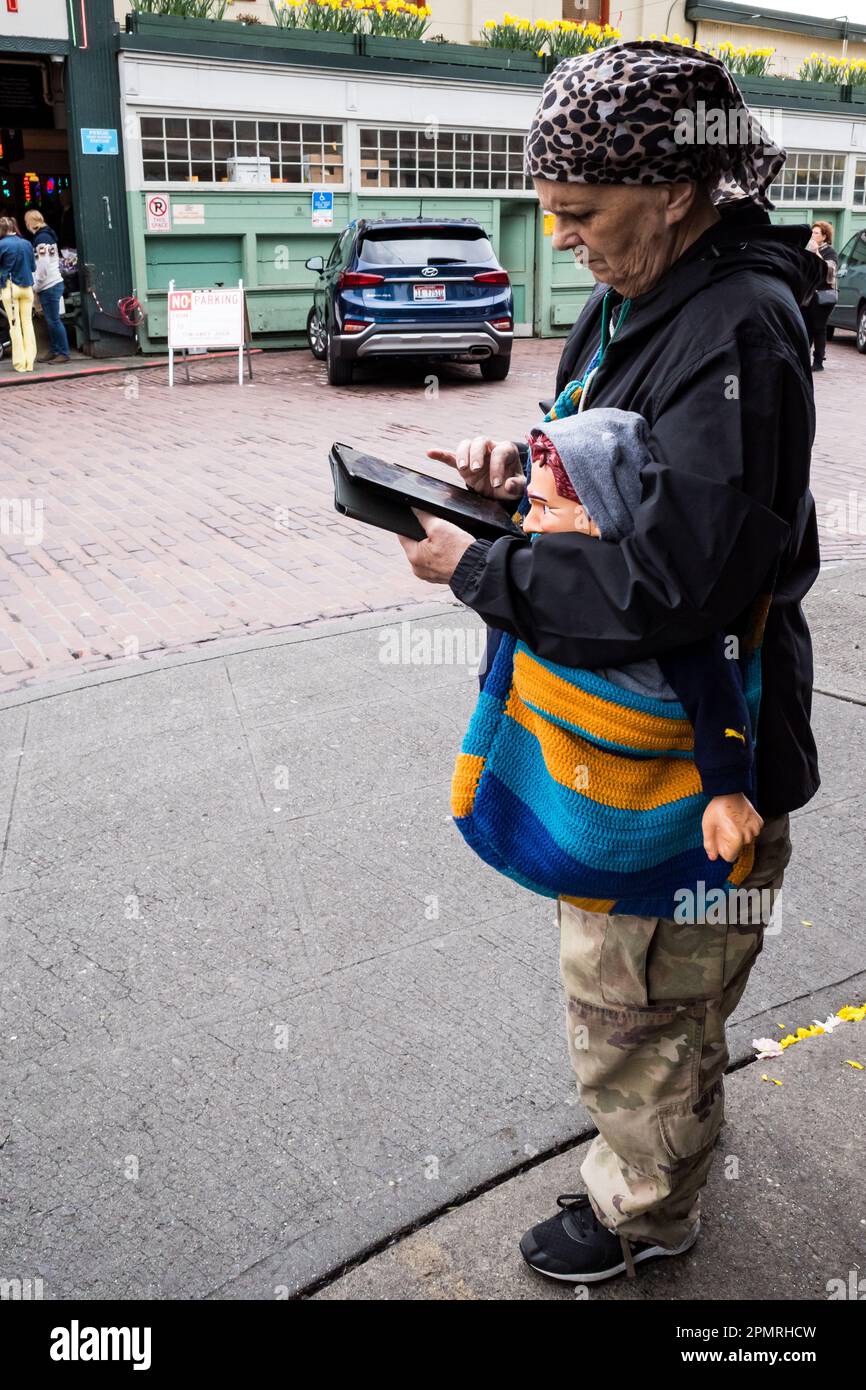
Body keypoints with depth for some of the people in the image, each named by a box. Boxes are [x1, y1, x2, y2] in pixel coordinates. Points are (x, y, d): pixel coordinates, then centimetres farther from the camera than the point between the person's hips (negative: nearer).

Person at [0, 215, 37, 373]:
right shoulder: (27, 244, 4)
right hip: (27, 287, 4)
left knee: (14, 325, 1)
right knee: (27, 323, 8)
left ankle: (20, 363, 0)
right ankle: (30, 362, 5)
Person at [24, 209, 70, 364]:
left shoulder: (41, 238, -12)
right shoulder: (47, 235, 16)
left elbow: (42, 265, -17)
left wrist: (36, 286, -9)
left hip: (49, 286, -9)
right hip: (53, 284, 9)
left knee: (54, 320, -7)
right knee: (50, 320, 11)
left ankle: (64, 353, -5)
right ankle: (54, 351, 16)